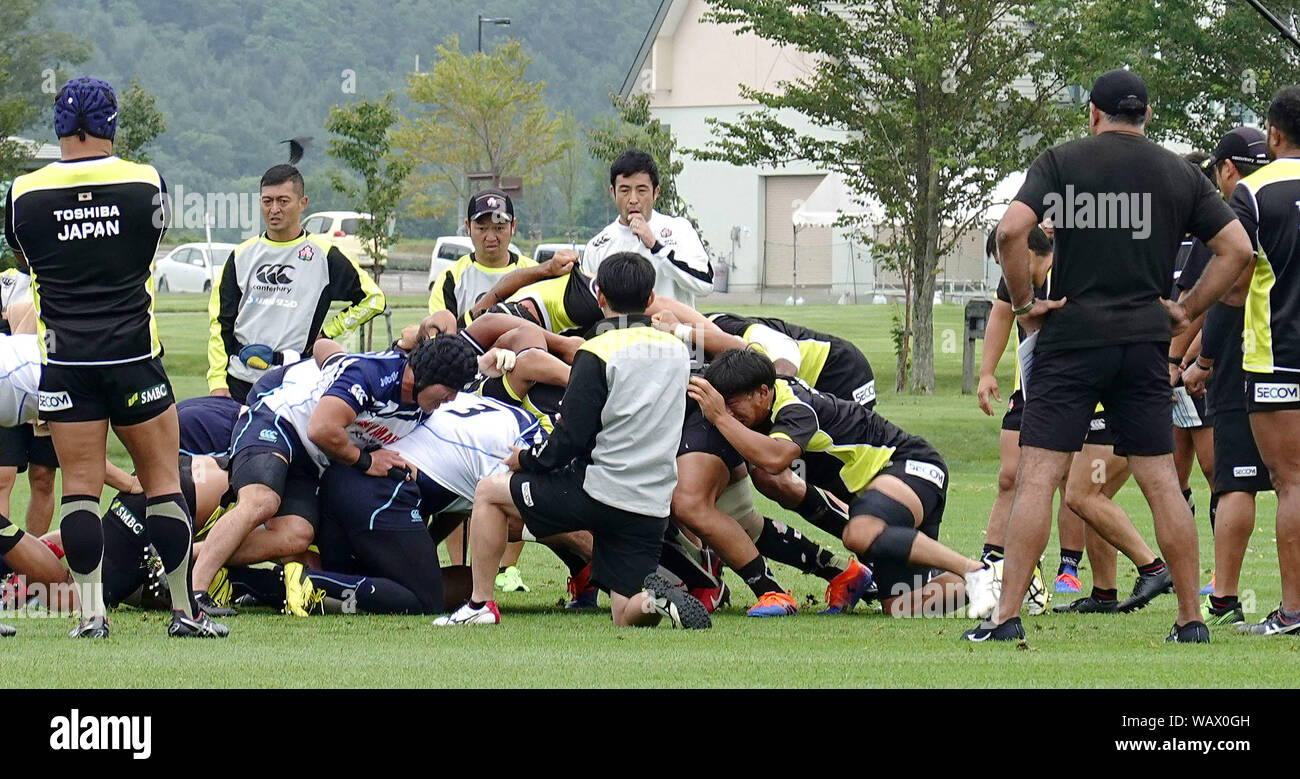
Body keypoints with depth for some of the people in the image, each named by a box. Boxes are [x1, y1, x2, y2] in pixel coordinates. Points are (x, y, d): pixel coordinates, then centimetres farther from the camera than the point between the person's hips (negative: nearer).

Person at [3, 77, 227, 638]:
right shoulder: (146, 184, -3)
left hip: (64, 359, 0)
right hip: (134, 356, 0)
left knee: (80, 483, 3)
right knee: (162, 479, 6)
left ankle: (91, 610, -2)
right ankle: (183, 609, 7)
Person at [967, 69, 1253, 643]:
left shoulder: (1061, 161, 0)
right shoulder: (1180, 174, 9)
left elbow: (1010, 230, -14)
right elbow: (1237, 249, 6)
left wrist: (1024, 303, -3)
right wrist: (1187, 310, 11)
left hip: (1071, 338, -3)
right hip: (1145, 341, 3)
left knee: (1037, 476, -4)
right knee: (1161, 482, 8)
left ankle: (1006, 617, -9)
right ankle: (1192, 620, 9)